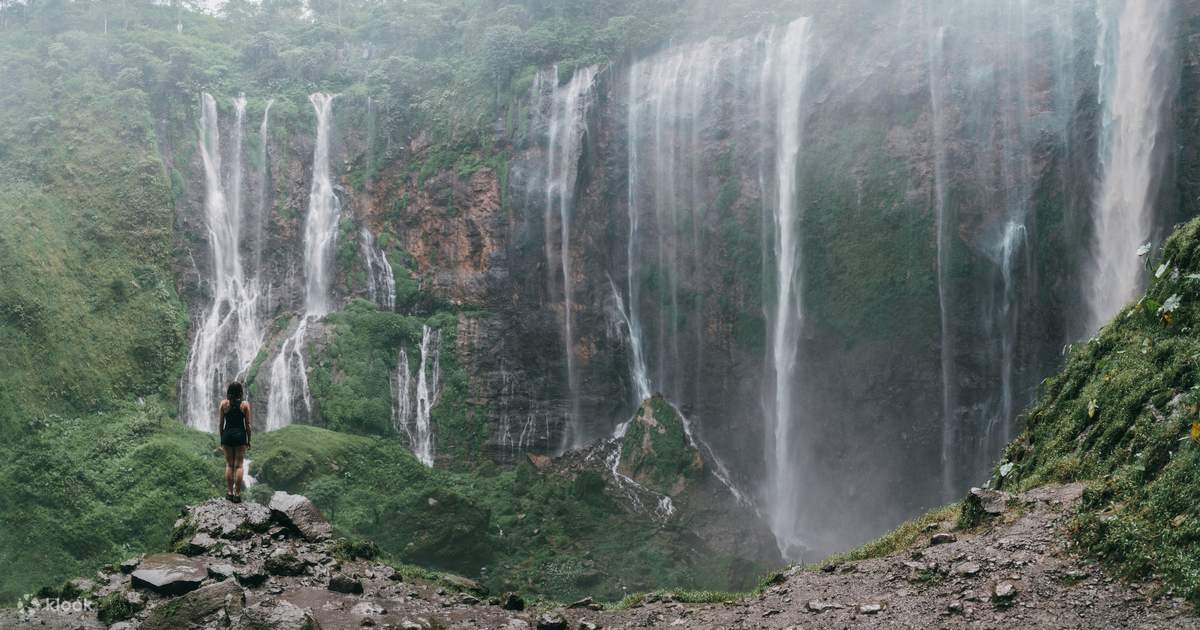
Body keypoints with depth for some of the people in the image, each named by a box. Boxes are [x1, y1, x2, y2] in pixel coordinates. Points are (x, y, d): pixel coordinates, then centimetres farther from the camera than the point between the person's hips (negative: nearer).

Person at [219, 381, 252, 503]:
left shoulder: (224, 403, 0)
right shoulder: (245, 404, -3)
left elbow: (221, 423, 3)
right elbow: (247, 424, -2)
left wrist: (221, 438, 13)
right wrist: (248, 440, 7)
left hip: (227, 435, 2)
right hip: (240, 435, -2)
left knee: (229, 464, 12)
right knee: (239, 465, 2)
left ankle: (229, 492, 11)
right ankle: (237, 494, 1)